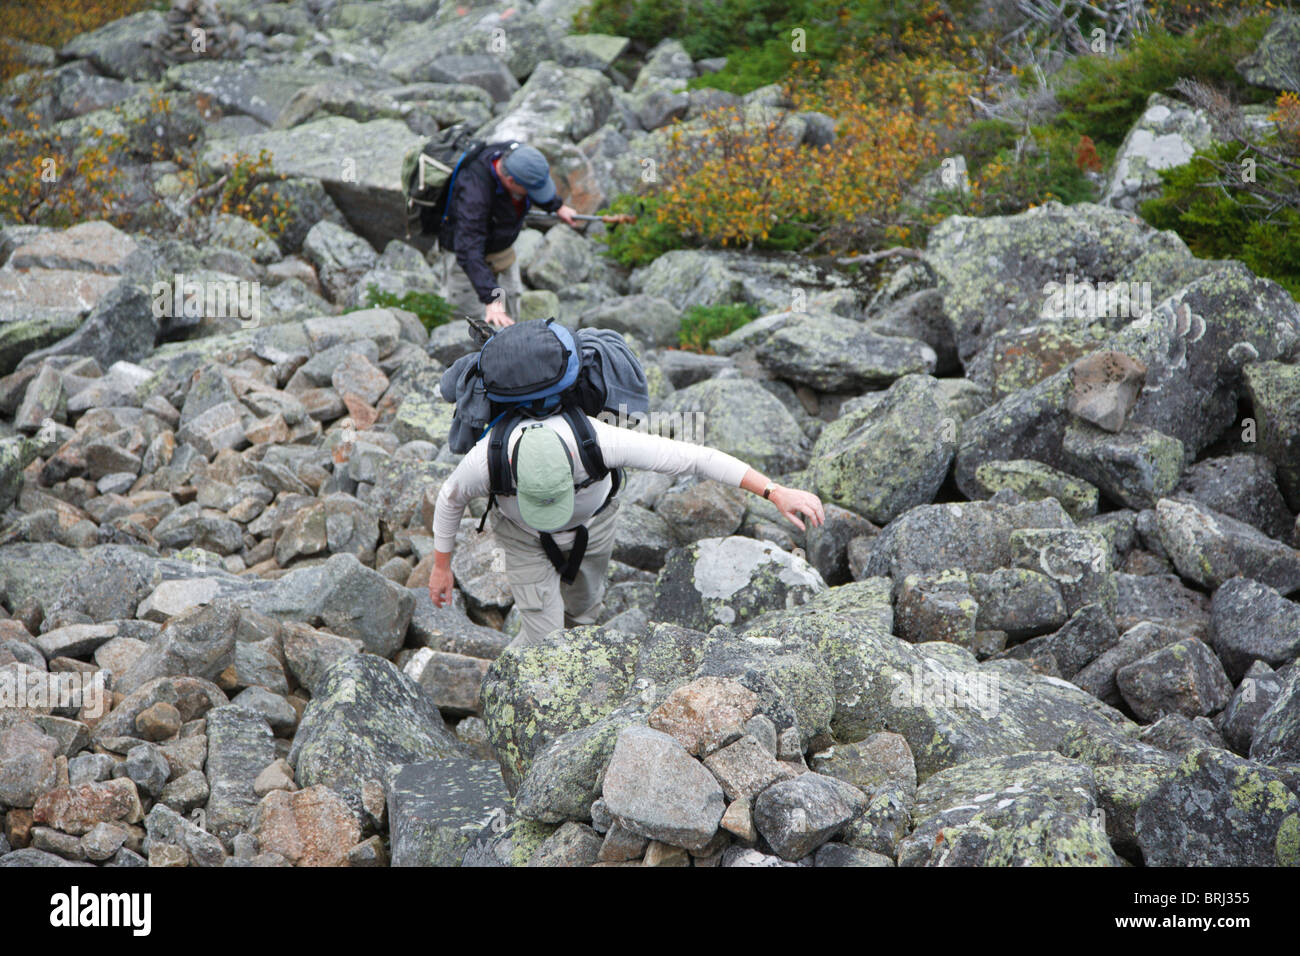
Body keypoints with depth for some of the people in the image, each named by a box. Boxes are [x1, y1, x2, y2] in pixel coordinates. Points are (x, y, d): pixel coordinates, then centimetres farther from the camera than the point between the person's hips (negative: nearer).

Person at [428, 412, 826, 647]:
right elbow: (450, 498, -16)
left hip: (591, 523, 1)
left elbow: (696, 456, -39)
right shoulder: (487, 460, -42)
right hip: (523, 536, -1)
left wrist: (777, 493, -42)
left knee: (581, 606, 26)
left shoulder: (598, 441, -45)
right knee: (543, 639, -7)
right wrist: (441, 566, -3)